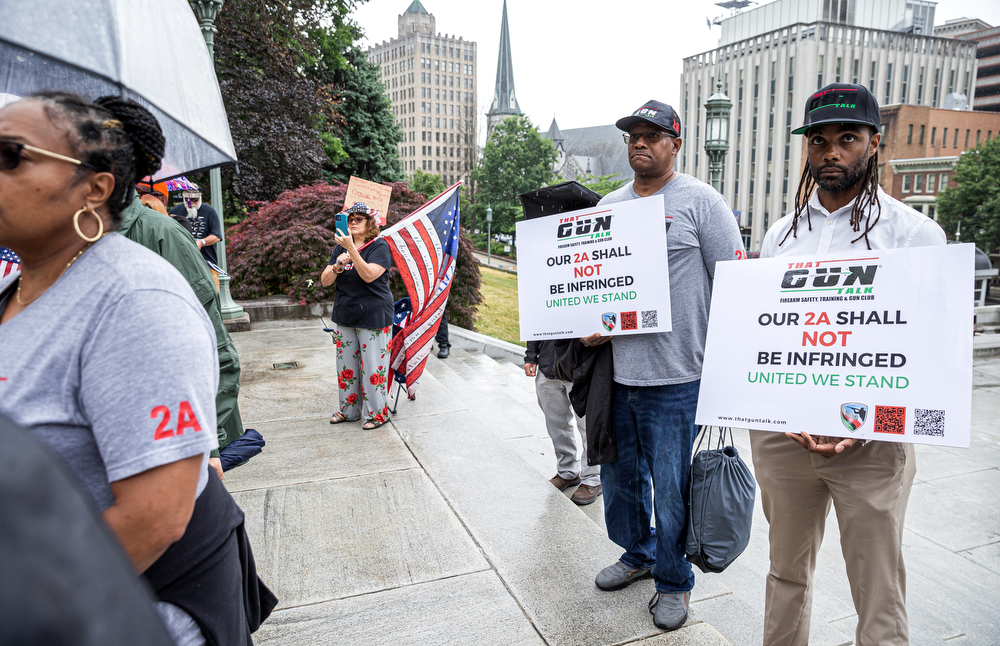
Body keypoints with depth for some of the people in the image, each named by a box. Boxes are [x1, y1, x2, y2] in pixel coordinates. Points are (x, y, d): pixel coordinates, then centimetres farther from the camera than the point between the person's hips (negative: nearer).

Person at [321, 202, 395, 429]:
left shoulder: (379, 246, -9)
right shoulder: (340, 247, 10)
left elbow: (369, 275, -25)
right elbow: (325, 281, 4)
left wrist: (351, 249, -32)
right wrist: (337, 267, -16)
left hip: (373, 317, -6)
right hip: (344, 317, 7)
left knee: (372, 366, -1)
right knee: (346, 365, 14)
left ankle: (377, 412, 13)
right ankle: (349, 410, 28)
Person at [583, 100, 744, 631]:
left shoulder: (701, 202, -4)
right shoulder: (609, 205, 12)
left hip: (676, 377, -5)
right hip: (616, 372, 6)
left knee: (672, 489, 6)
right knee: (620, 477, 18)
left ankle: (673, 581, 29)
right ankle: (638, 554, 43)